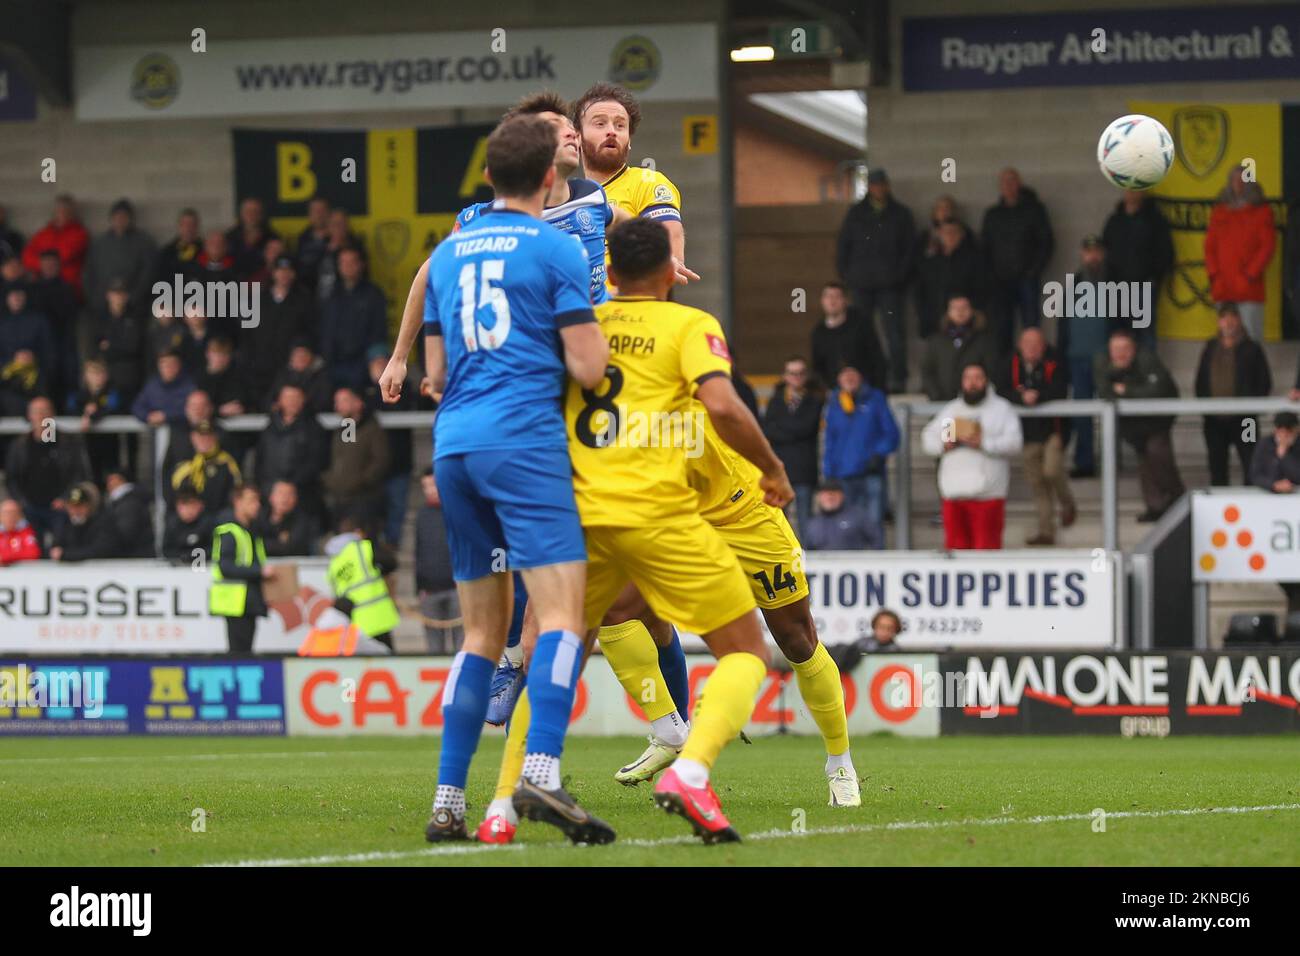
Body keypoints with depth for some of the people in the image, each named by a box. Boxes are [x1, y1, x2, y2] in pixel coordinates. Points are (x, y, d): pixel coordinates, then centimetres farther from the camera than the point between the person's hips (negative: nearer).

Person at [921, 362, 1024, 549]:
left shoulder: (1002, 409, 6)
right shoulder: (950, 409, 19)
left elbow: (1014, 442, -6)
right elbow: (928, 437, 18)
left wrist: (983, 443, -17)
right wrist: (943, 445, -4)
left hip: (987, 491, -4)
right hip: (953, 491, 4)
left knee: (987, 546, -8)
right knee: (956, 544, 3)